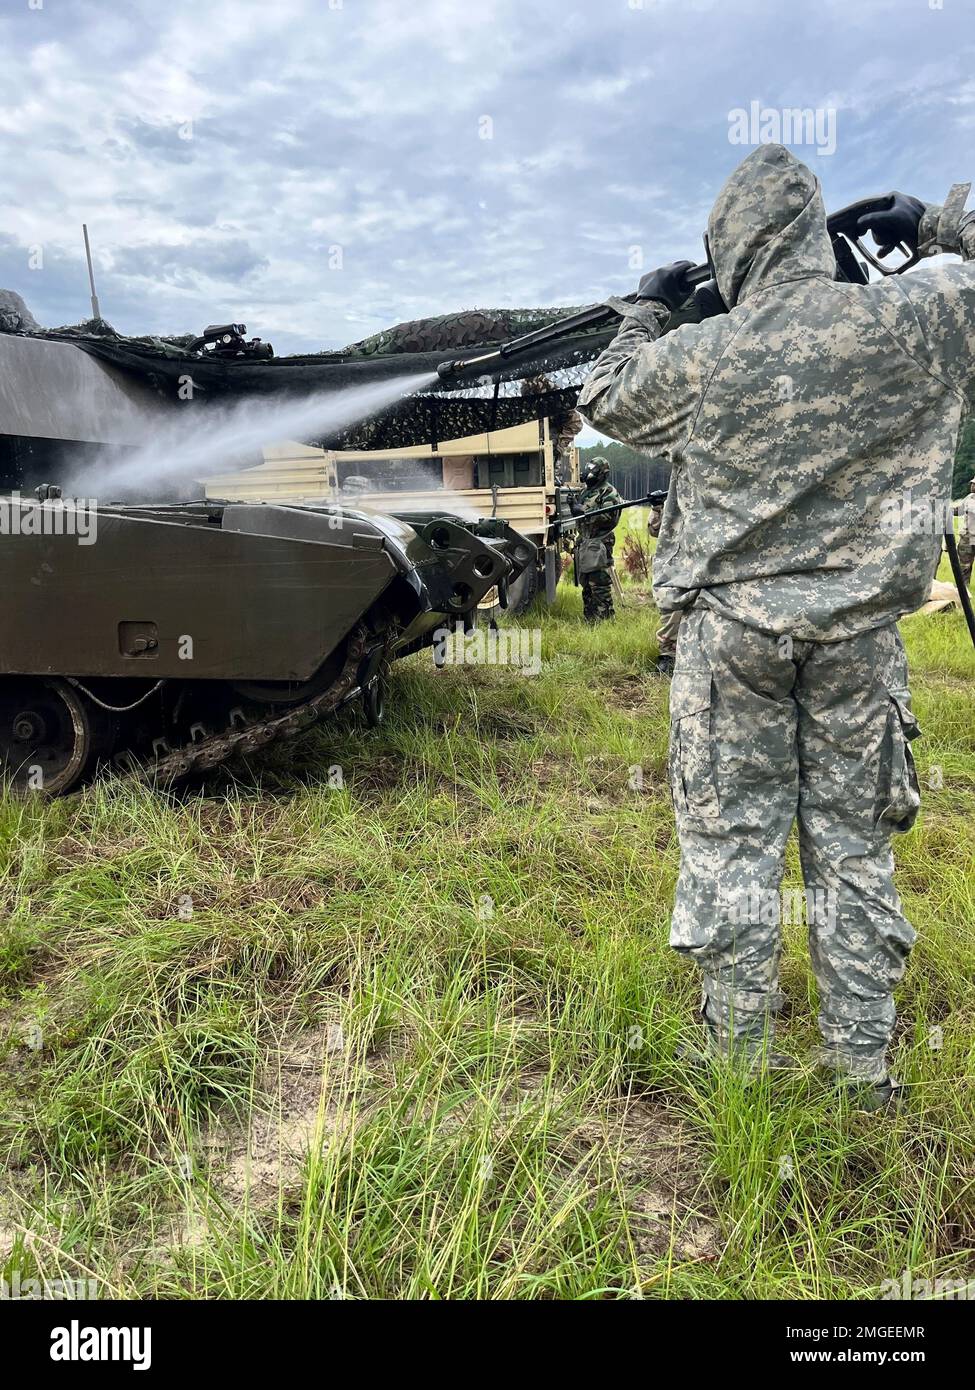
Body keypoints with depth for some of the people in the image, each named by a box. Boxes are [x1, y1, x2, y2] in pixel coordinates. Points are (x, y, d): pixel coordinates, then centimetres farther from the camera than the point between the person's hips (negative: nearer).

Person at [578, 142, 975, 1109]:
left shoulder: (697, 356, -5)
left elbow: (603, 401, 14)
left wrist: (645, 312, 28)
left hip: (732, 632, -1)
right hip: (858, 632, 2)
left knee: (730, 841, 7)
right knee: (854, 845, 12)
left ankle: (740, 1054, 17)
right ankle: (862, 1065, 22)